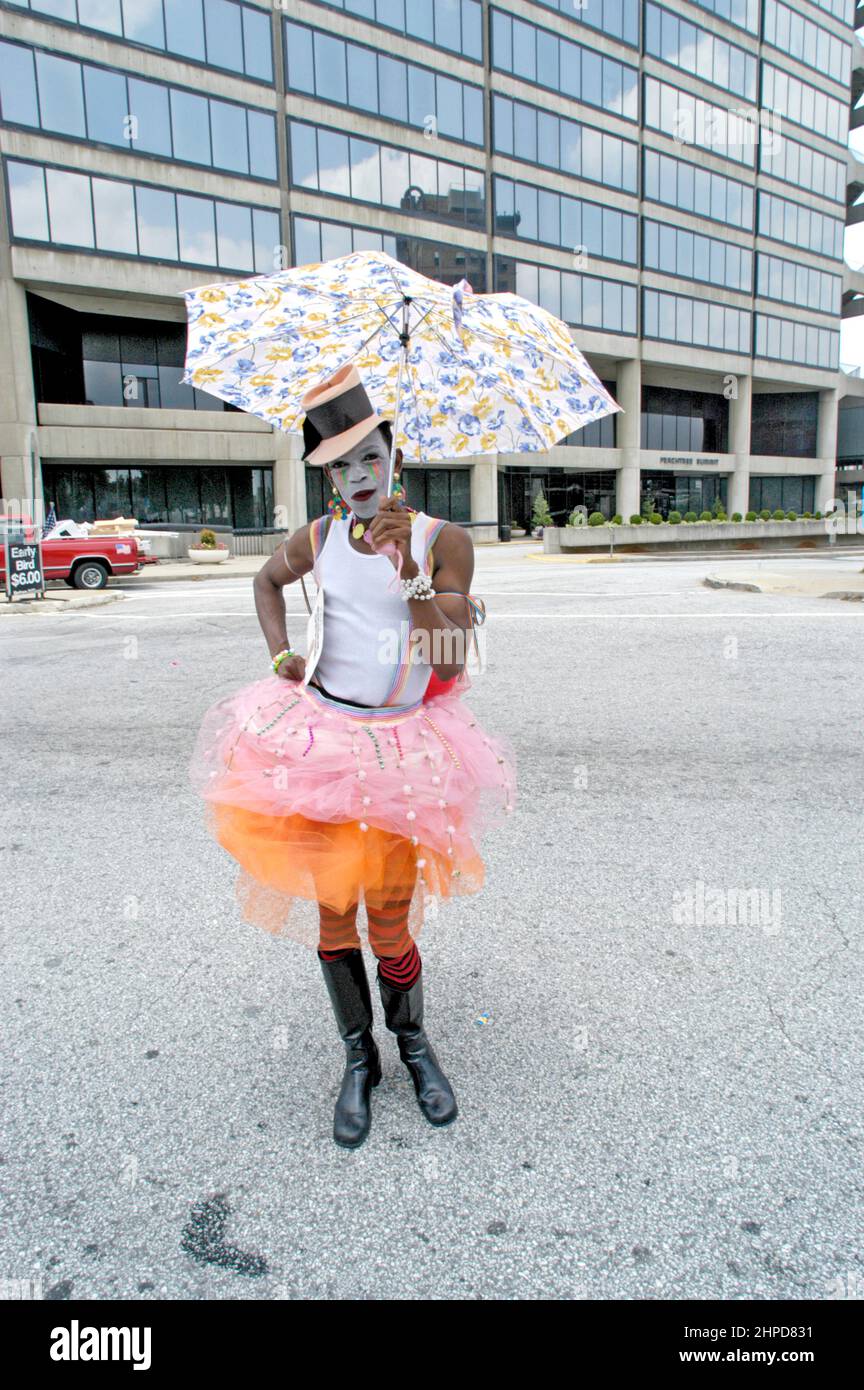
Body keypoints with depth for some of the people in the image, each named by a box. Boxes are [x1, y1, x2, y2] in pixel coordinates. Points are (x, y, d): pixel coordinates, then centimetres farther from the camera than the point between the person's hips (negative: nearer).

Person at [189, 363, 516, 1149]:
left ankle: (414, 1044, 32)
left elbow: (450, 664, -13)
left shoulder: (443, 541, -6)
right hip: (317, 738, 3)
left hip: (402, 748, -2)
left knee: (389, 922, 1)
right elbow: (267, 582, 25)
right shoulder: (318, 538, 2)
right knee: (331, 912, 8)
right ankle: (358, 1058, 31)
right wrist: (281, 653, 9)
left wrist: (410, 567, -23)